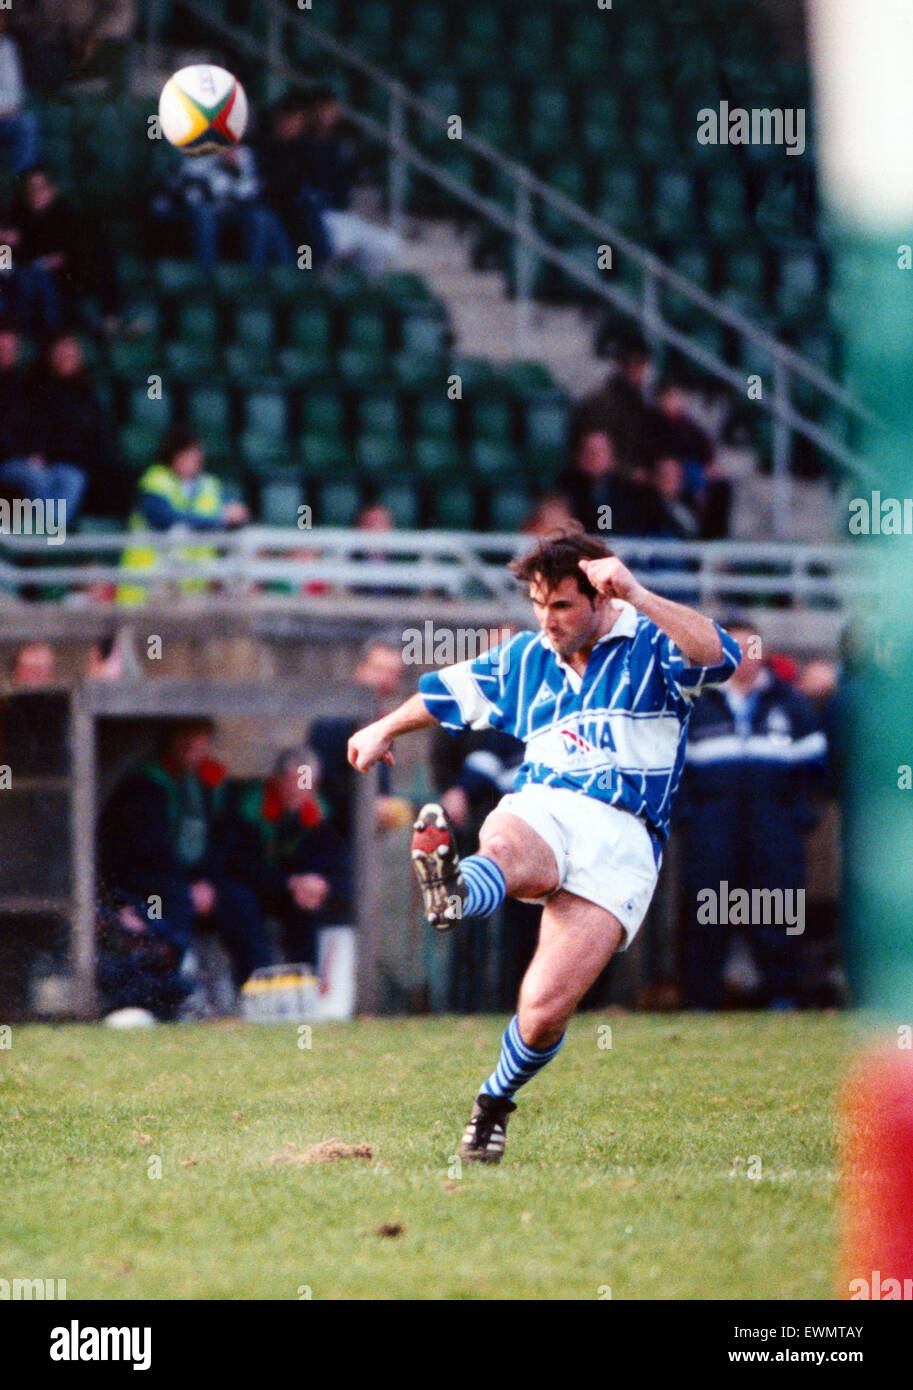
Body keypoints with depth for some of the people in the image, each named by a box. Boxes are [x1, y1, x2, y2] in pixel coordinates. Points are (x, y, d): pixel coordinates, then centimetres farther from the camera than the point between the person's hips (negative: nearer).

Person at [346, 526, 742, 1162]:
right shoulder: (526, 659, 23)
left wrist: (637, 596, -28)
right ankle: (450, 890, -73)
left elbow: (720, 656, -17)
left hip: (622, 836, -4)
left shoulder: (651, 646, 5)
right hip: (538, 811, 4)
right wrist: (386, 729, 55)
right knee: (511, 850, -38)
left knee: (545, 1009, -16)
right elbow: (448, 692, 41)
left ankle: (496, 1100, 12)